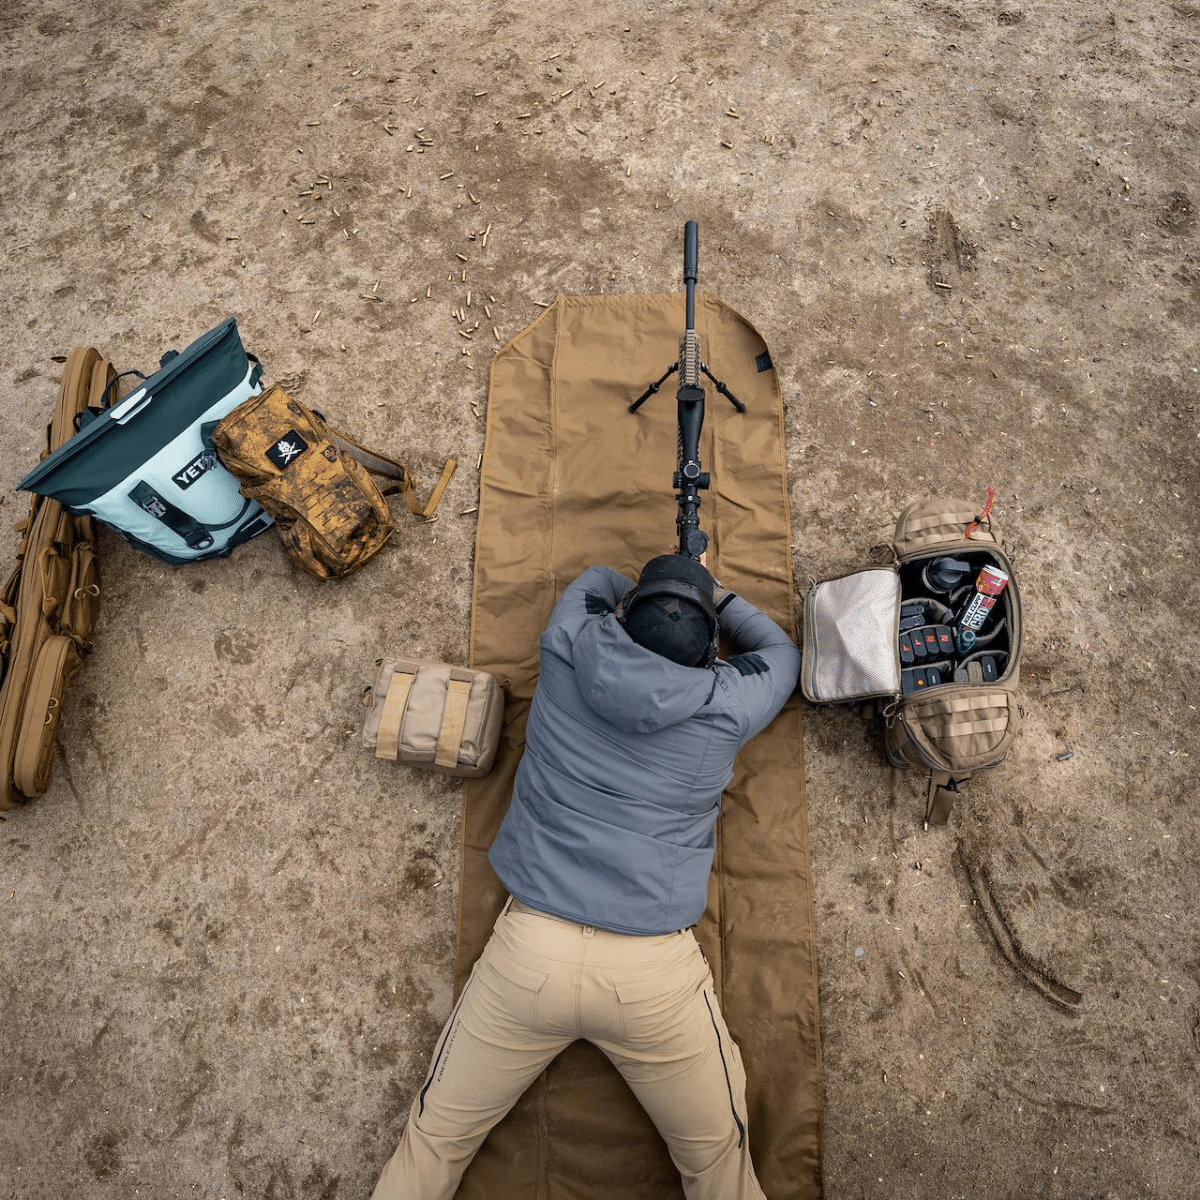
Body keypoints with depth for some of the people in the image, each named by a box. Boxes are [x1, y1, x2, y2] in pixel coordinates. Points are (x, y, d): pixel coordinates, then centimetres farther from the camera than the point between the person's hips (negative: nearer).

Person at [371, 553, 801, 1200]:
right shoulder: (727, 701, -4)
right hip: (654, 972, 0)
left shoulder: (568, 649, -3)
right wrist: (713, 593, 27)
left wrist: (640, 598, 29)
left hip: (529, 949, 1)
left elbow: (595, 577, 21)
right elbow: (782, 653, 18)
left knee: (436, 1136, 21)